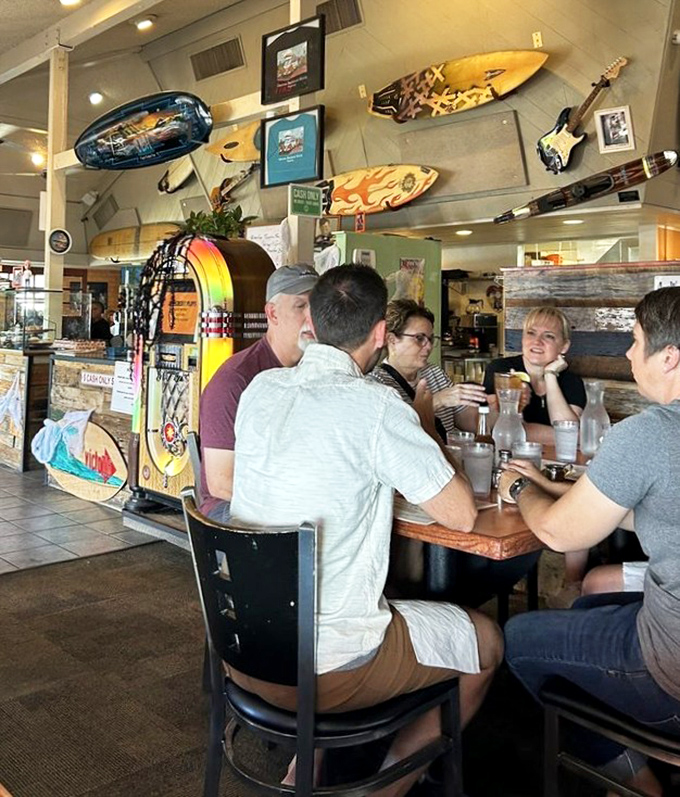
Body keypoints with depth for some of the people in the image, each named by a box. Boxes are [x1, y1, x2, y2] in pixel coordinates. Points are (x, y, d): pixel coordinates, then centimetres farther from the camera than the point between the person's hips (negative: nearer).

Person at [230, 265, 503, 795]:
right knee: (487, 641, 15)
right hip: (324, 668, -6)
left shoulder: (261, 389, 0)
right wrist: (425, 427, 3)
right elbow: (462, 515, -12)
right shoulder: (375, 406, -19)